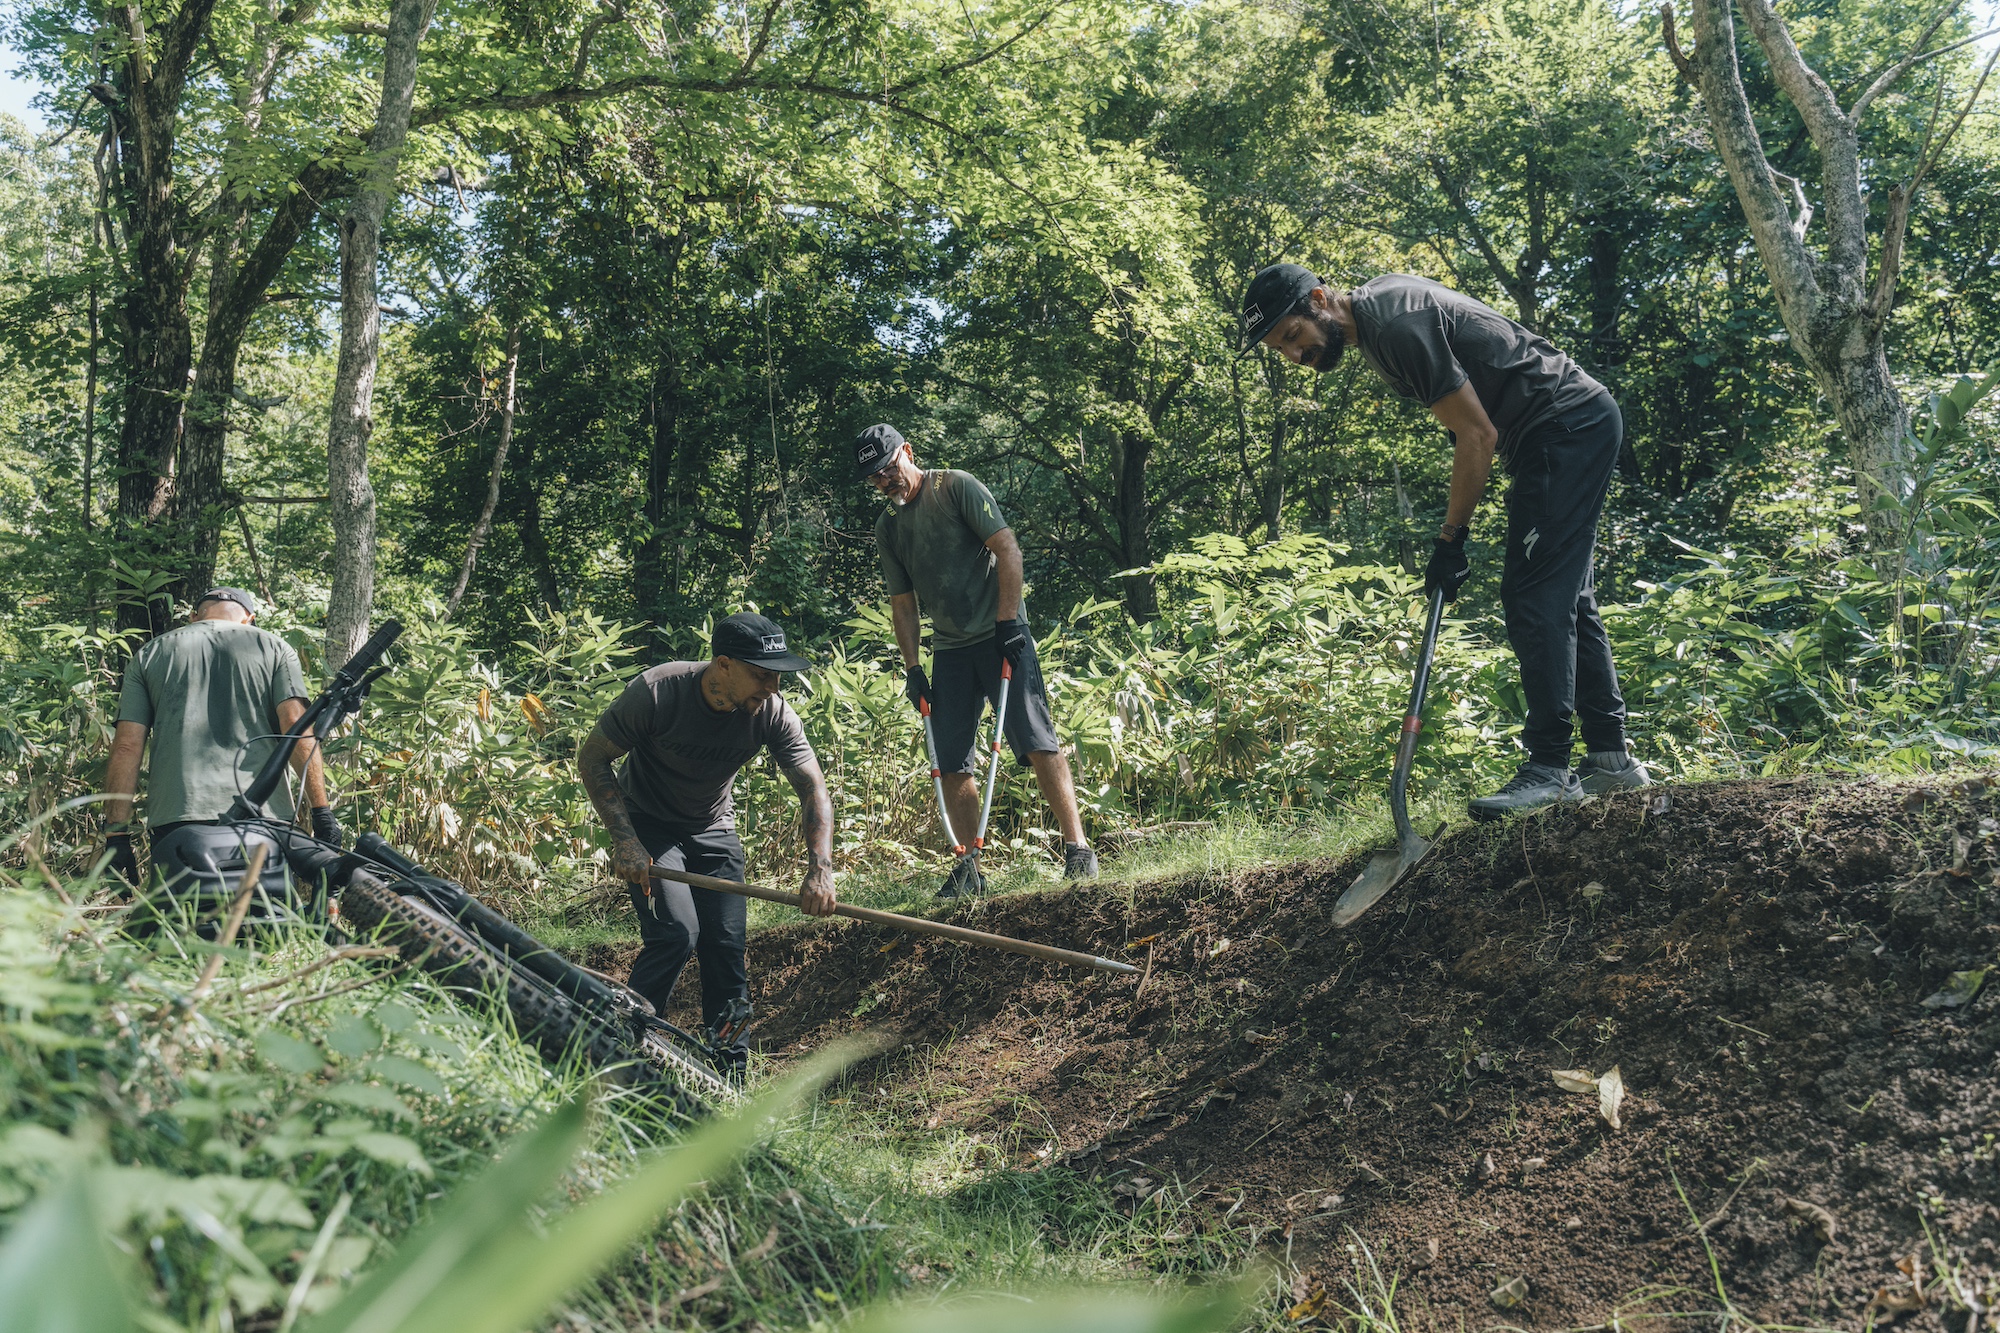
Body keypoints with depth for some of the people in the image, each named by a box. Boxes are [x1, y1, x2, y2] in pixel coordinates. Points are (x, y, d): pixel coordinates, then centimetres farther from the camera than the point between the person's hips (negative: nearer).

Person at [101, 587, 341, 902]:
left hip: (178, 825, 1)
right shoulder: (273, 647, 13)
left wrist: (116, 834, 7)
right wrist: (322, 812, 0)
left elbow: (126, 747, 8)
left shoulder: (148, 655, 17)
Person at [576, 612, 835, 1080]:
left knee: (727, 949, -4)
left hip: (713, 831, 4)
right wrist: (624, 839, -25)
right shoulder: (656, 692, -28)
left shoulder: (772, 713, -19)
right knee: (676, 933, -22)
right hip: (648, 826, -3)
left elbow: (813, 788, -19)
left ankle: (729, 1080, 9)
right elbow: (593, 759, -17)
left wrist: (820, 868, -34)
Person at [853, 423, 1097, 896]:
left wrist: (1008, 621, -14)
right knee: (953, 763, 2)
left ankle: (1077, 848, -10)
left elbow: (1007, 550, -8)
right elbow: (903, 603, 15)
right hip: (949, 649, 5)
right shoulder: (887, 528, 12)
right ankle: (969, 870, 10)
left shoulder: (956, 487, -3)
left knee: (1038, 742, -13)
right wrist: (911, 668, 7)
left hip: (1000, 635, -5)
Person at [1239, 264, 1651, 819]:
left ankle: (1550, 769, -15)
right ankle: (1611, 759, 16)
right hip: (1581, 426, 11)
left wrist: (1450, 539, -15)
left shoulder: (1396, 326, -23)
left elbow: (1478, 435, -21)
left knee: (1535, 599, -15)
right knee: (1566, 600, 11)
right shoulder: (1375, 301, 8)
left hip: (1569, 428, -11)